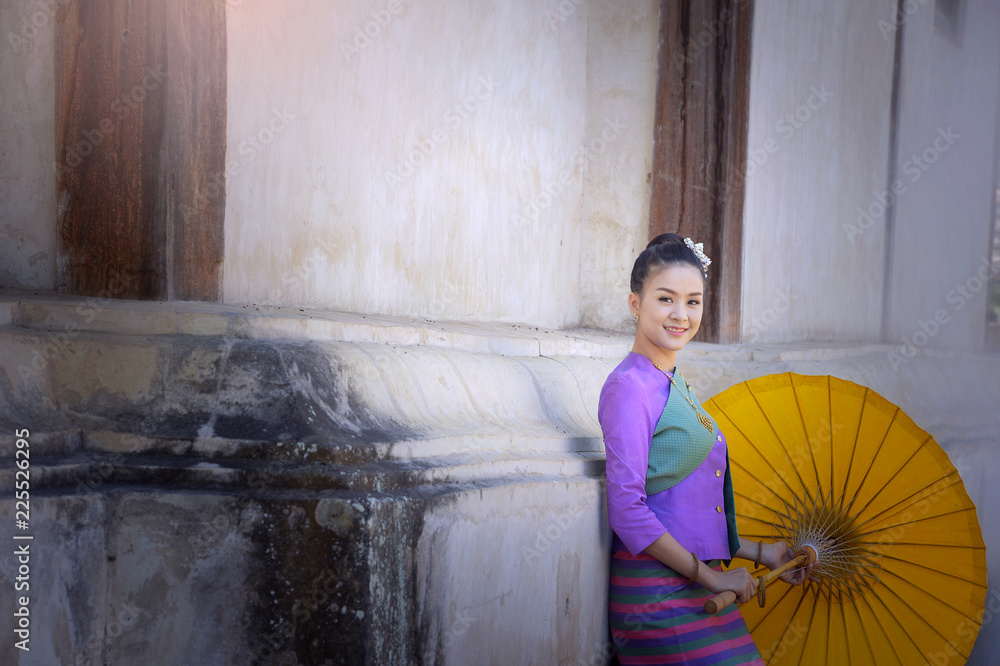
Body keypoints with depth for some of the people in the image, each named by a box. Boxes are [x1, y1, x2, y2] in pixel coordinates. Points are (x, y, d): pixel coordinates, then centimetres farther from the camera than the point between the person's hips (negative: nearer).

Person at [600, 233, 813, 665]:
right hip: (658, 592, -8)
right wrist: (713, 578, -15)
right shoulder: (630, 386, -12)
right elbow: (627, 511, -18)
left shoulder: (676, 386, 15)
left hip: (696, 591, 8)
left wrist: (760, 553, 21)